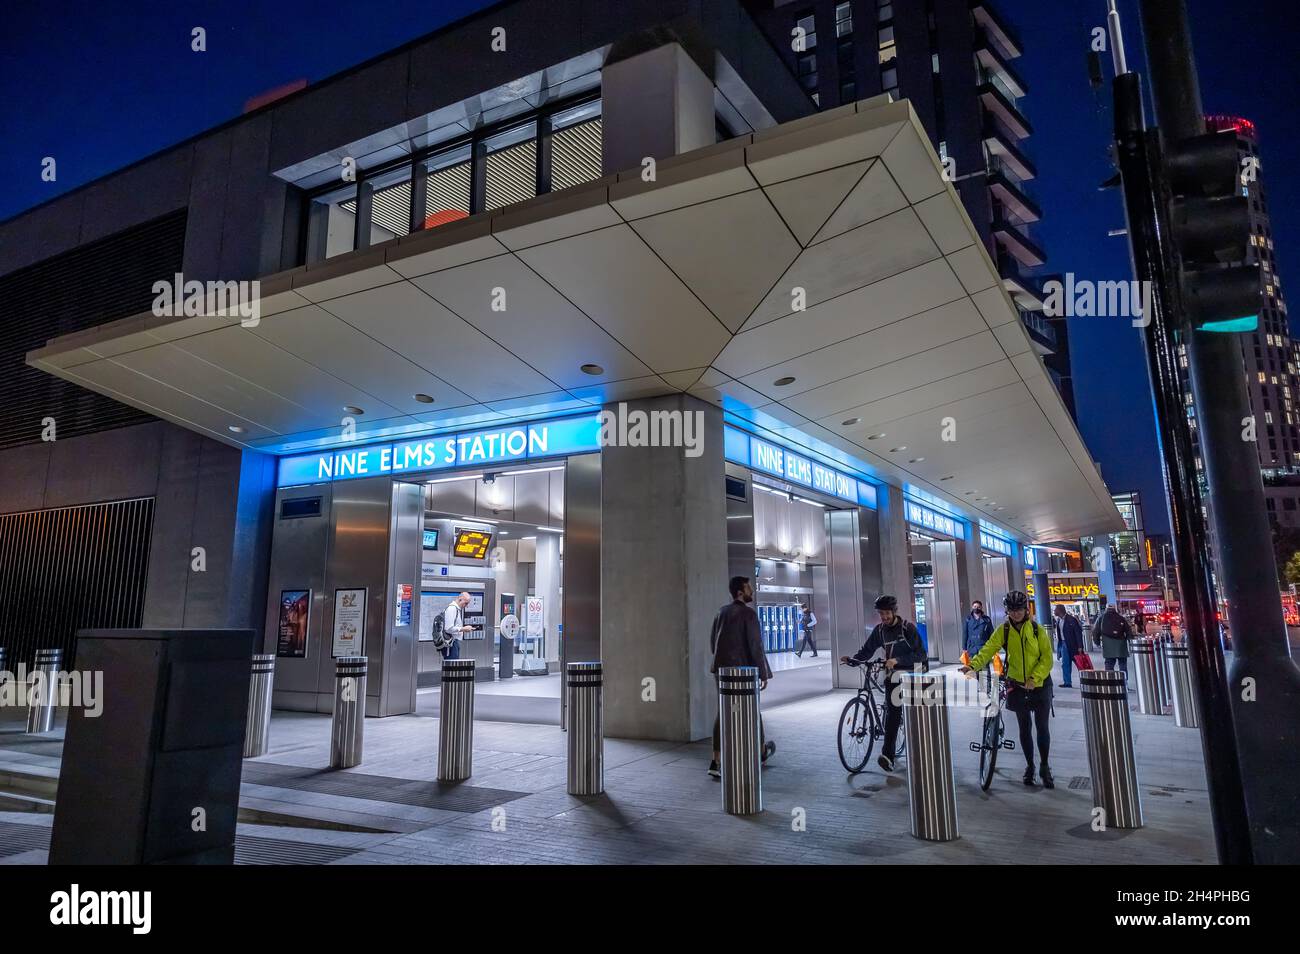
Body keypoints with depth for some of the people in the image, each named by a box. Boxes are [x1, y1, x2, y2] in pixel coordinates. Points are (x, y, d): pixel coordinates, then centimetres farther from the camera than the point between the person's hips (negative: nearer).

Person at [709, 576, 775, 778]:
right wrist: (764, 674, -8)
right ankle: (761, 750, 34)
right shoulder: (748, 614, -12)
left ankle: (716, 762, -3)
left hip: (721, 669, 6)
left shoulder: (722, 612, 10)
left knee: (724, 712, 5)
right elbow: (756, 646, -15)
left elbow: (713, 642, 16)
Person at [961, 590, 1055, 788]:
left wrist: (1035, 677, -21)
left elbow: (1047, 658, -7)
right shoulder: (1003, 630, -4)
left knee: (1041, 726, 1)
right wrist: (973, 665, -35)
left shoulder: (1037, 629, -6)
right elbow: (988, 649, -17)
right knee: (1024, 727, 10)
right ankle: (1029, 765, 24)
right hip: (1018, 686, 1)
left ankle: (1044, 766, 19)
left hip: (1039, 685, -1)